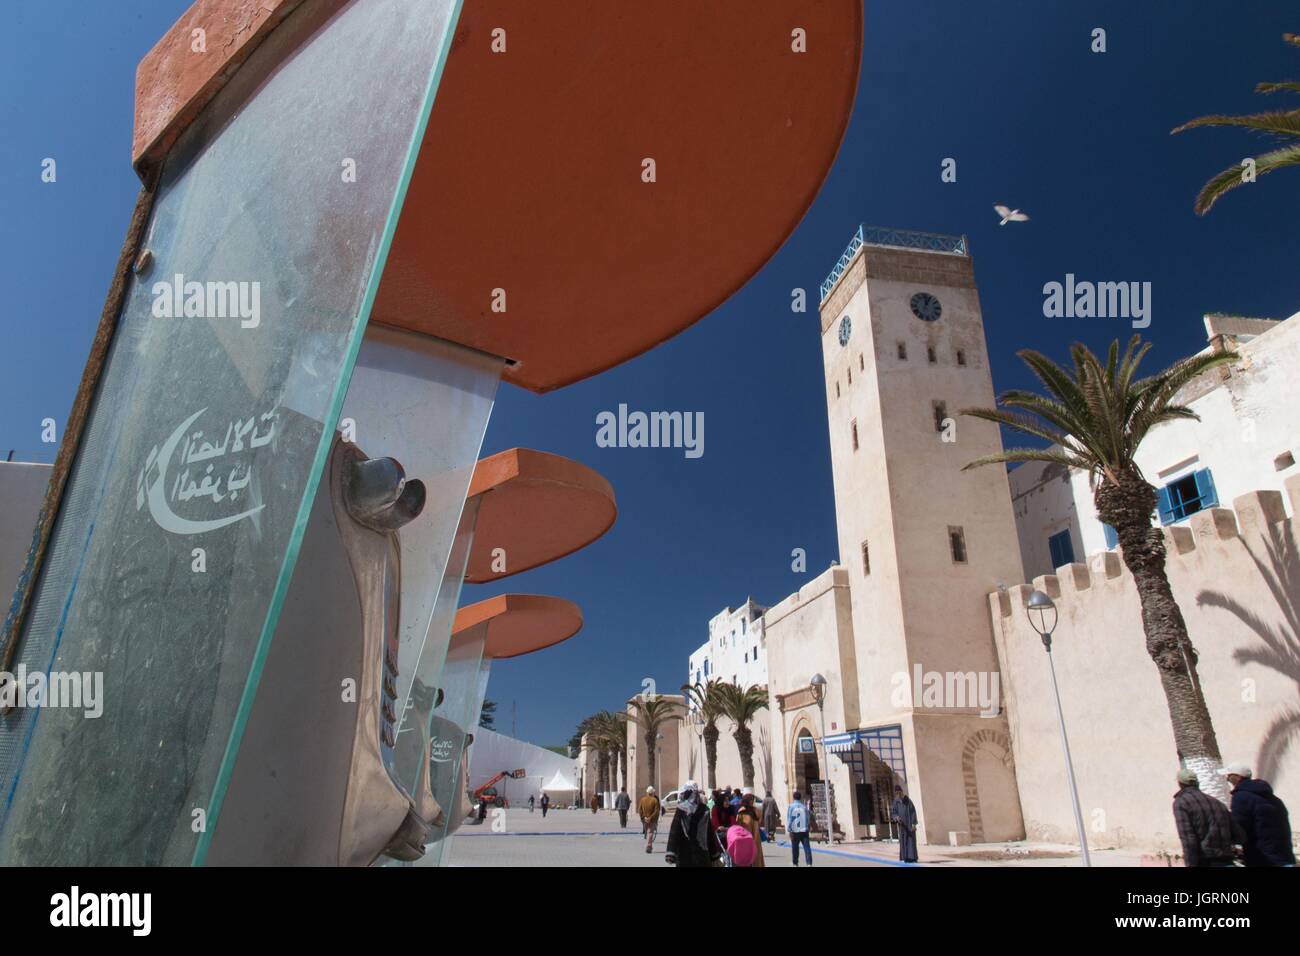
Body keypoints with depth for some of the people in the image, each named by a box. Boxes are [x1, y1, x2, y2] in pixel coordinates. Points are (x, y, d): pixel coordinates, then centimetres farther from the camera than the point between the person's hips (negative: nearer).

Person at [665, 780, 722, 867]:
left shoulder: (681, 810, -8)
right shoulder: (704, 809, -2)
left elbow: (674, 832, -11)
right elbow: (711, 832, 1)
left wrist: (671, 853, -11)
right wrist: (715, 853, 7)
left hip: (684, 852, -1)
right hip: (702, 853, 1)